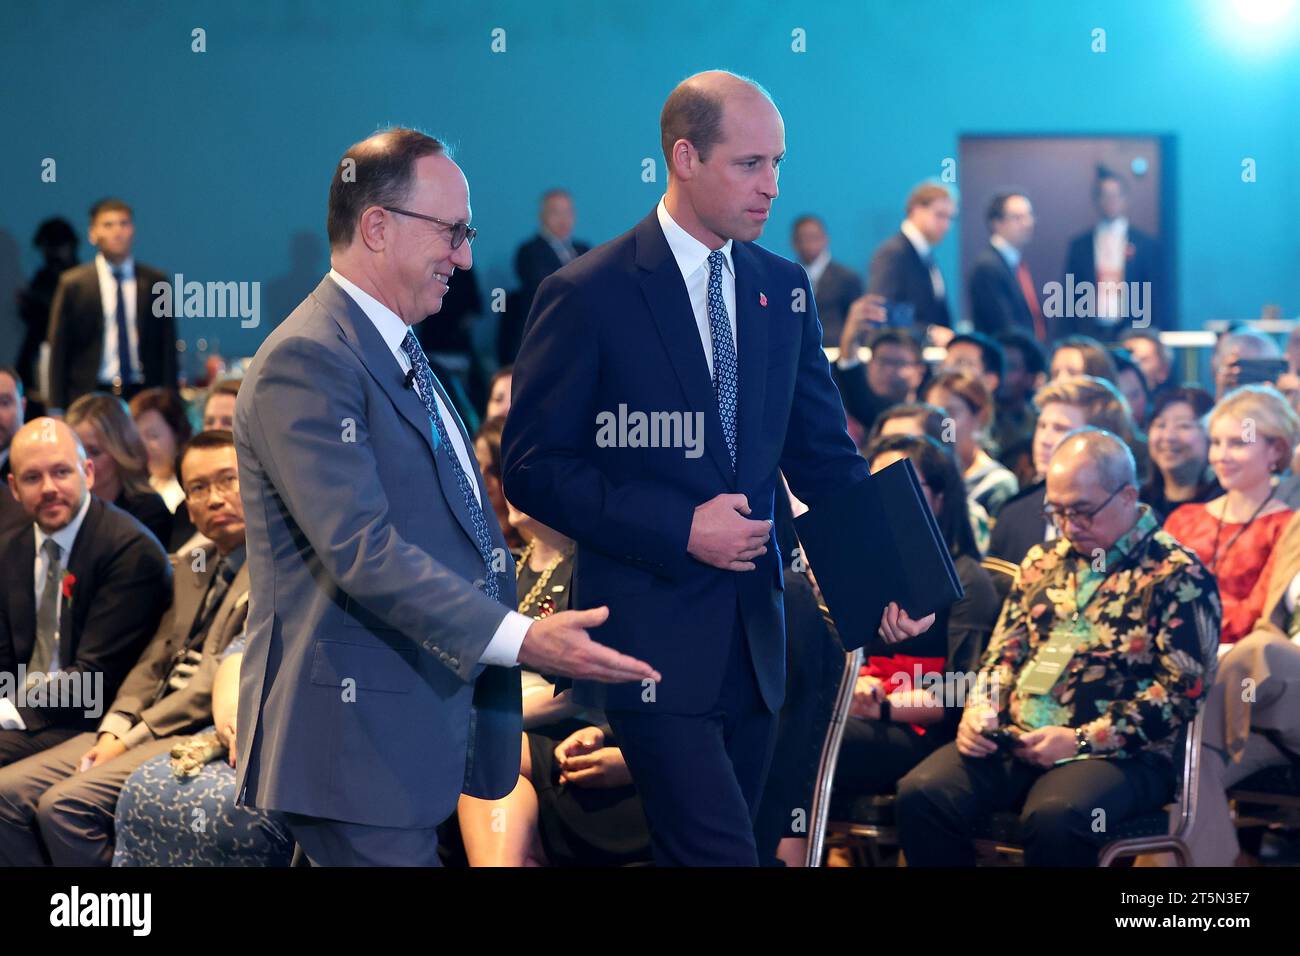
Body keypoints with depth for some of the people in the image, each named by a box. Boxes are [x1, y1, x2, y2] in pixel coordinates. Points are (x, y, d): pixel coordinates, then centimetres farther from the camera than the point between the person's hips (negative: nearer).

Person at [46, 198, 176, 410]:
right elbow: (58, 351, 4)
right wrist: (57, 408, -2)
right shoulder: (72, 283, 3)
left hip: (144, 398, 1)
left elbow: (167, 347, 9)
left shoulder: (155, 281, 7)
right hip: (90, 397, -1)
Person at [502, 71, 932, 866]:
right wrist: (681, 527, -18)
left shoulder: (783, 288, 9)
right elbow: (534, 470, -9)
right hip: (652, 636, -6)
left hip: (754, 639, 6)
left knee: (709, 850, 13)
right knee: (721, 853, -14)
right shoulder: (588, 295, -9)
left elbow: (824, 453, 11)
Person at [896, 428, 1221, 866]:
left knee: (1053, 817, -38)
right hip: (1010, 742, 5)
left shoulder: (1176, 574, -1)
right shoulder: (1043, 561, 19)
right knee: (920, 796, -23)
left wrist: (1081, 741, -14)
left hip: (1116, 754, -5)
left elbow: (1183, 686, -8)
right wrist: (979, 711, -2)